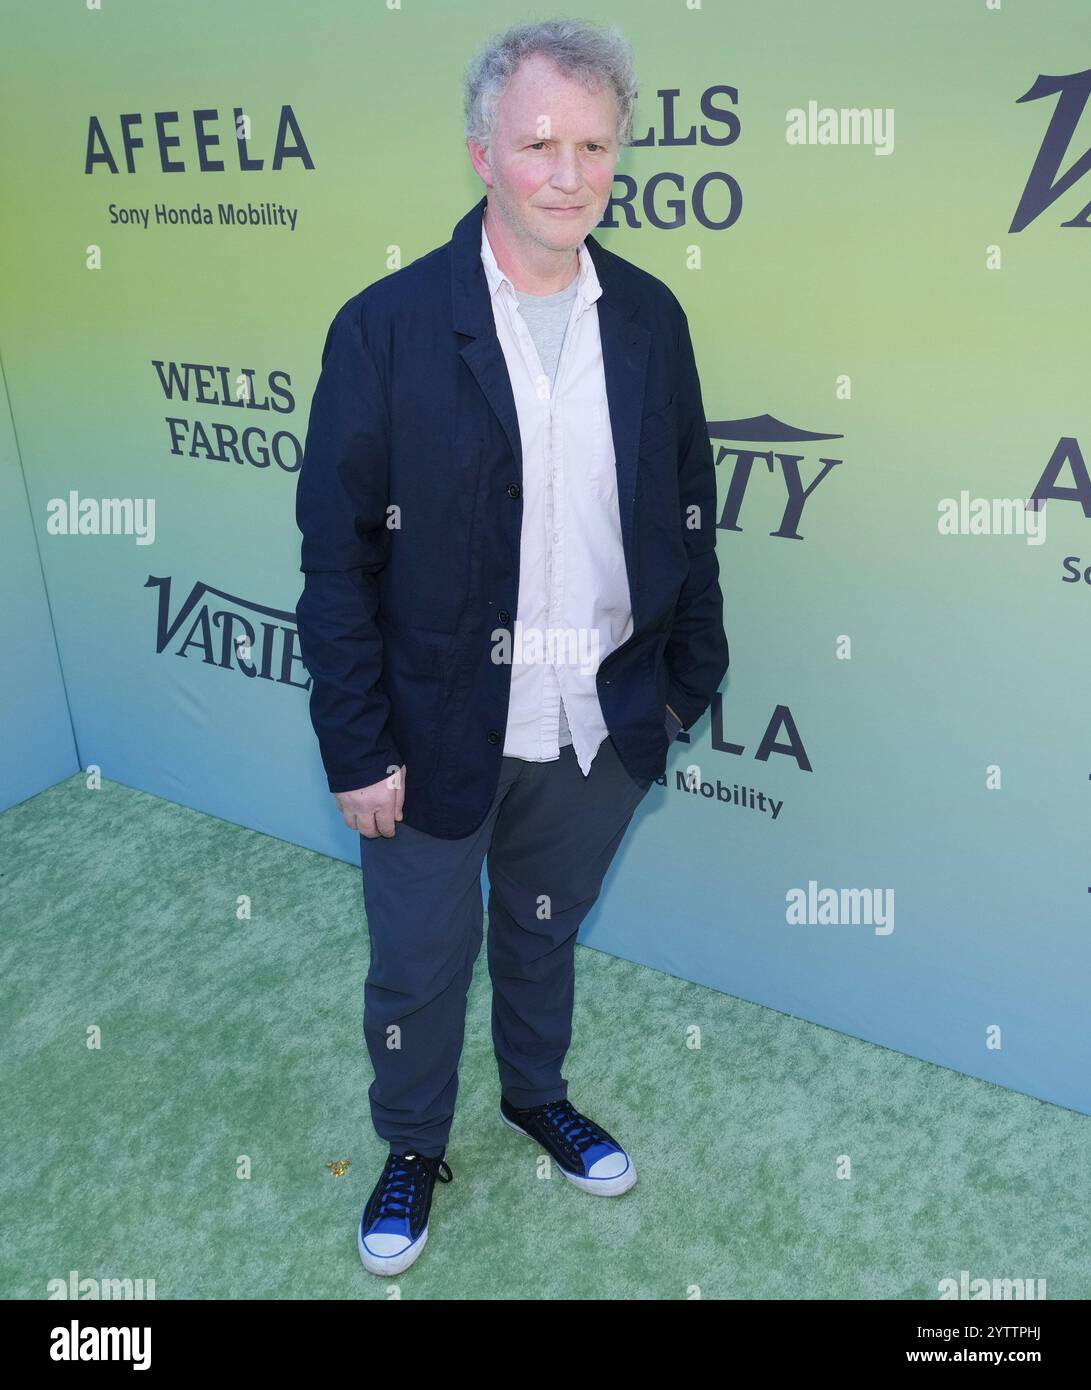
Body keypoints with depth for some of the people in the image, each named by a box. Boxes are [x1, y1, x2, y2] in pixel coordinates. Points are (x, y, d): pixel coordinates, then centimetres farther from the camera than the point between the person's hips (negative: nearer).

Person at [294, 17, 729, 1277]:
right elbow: (338, 554, -11)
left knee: (545, 931, 25)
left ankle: (537, 1094, 52)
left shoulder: (649, 317, -2)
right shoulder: (386, 328, -13)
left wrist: (691, 675, 8)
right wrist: (358, 748, -12)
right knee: (417, 968, 15)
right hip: (440, 733, -3)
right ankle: (412, 1147, 43)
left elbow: (686, 513, 6)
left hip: (602, 724, 3)